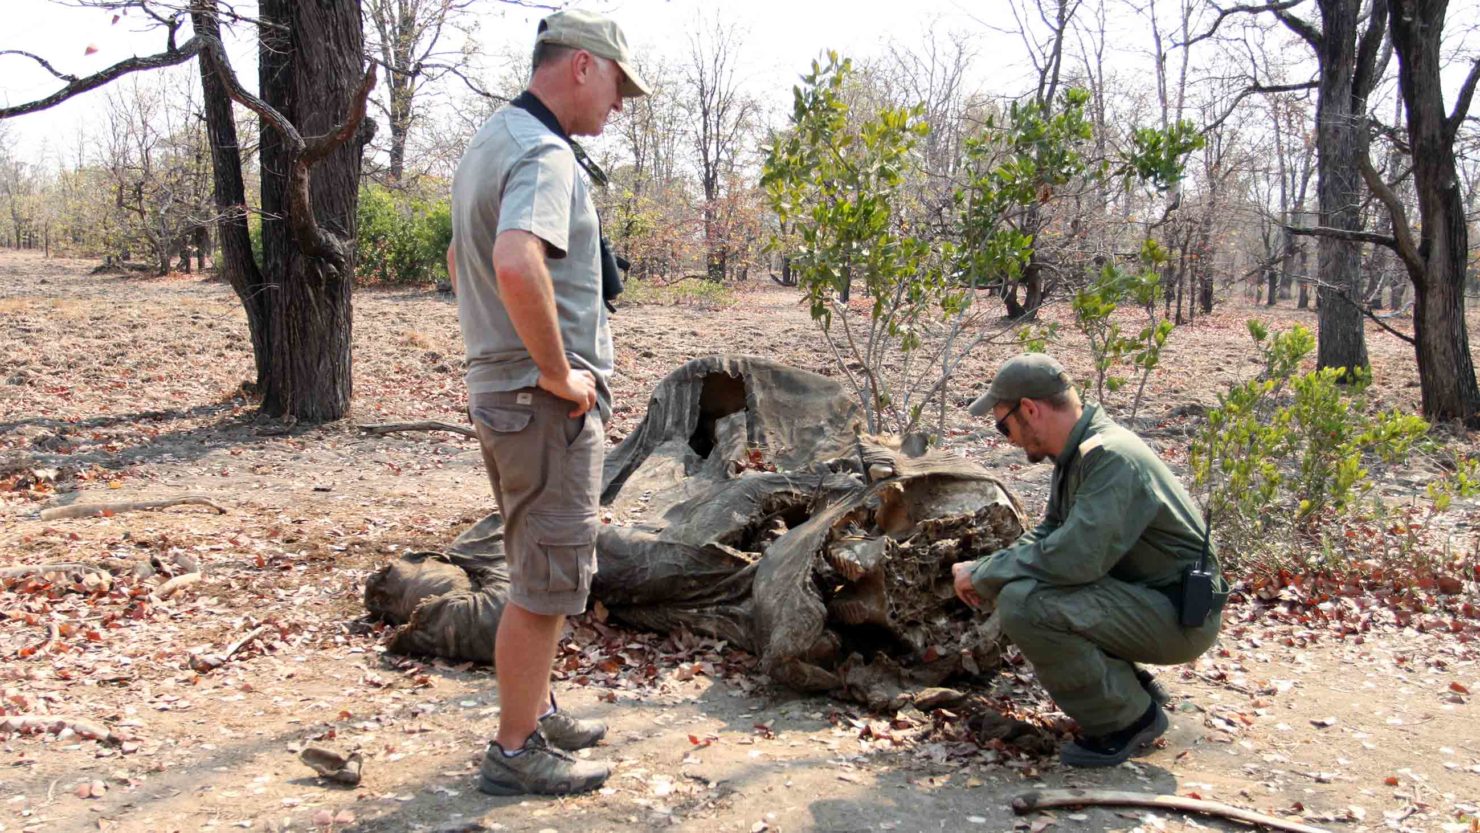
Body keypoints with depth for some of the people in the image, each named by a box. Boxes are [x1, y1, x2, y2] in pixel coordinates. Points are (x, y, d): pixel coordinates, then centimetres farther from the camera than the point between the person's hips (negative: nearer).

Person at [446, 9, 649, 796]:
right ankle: (516, 751, 13)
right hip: (547, 405, -10)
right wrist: (560, 373, -24)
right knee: (545, 582, 1)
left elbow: (462, 259, 27)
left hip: (500, 389, 10)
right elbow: (517, 264, -36)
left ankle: (535, 710, 35)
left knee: (542, 569, 22)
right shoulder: (544, 153, -18)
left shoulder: (488, 141, 15)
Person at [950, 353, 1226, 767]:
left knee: (1024, 603, -26)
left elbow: (1075, 557, -32)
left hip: (1179, 617, -10)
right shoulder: (1078, 453, 7)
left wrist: (984, 576, -18)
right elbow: (1049, 533, 16)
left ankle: (1128, 719, -7)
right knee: (1014, 588, 14)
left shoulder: (1111, 458, -24)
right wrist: (983, 569, -1)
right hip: (1140, 597, 10)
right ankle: (1134, 686, 16)